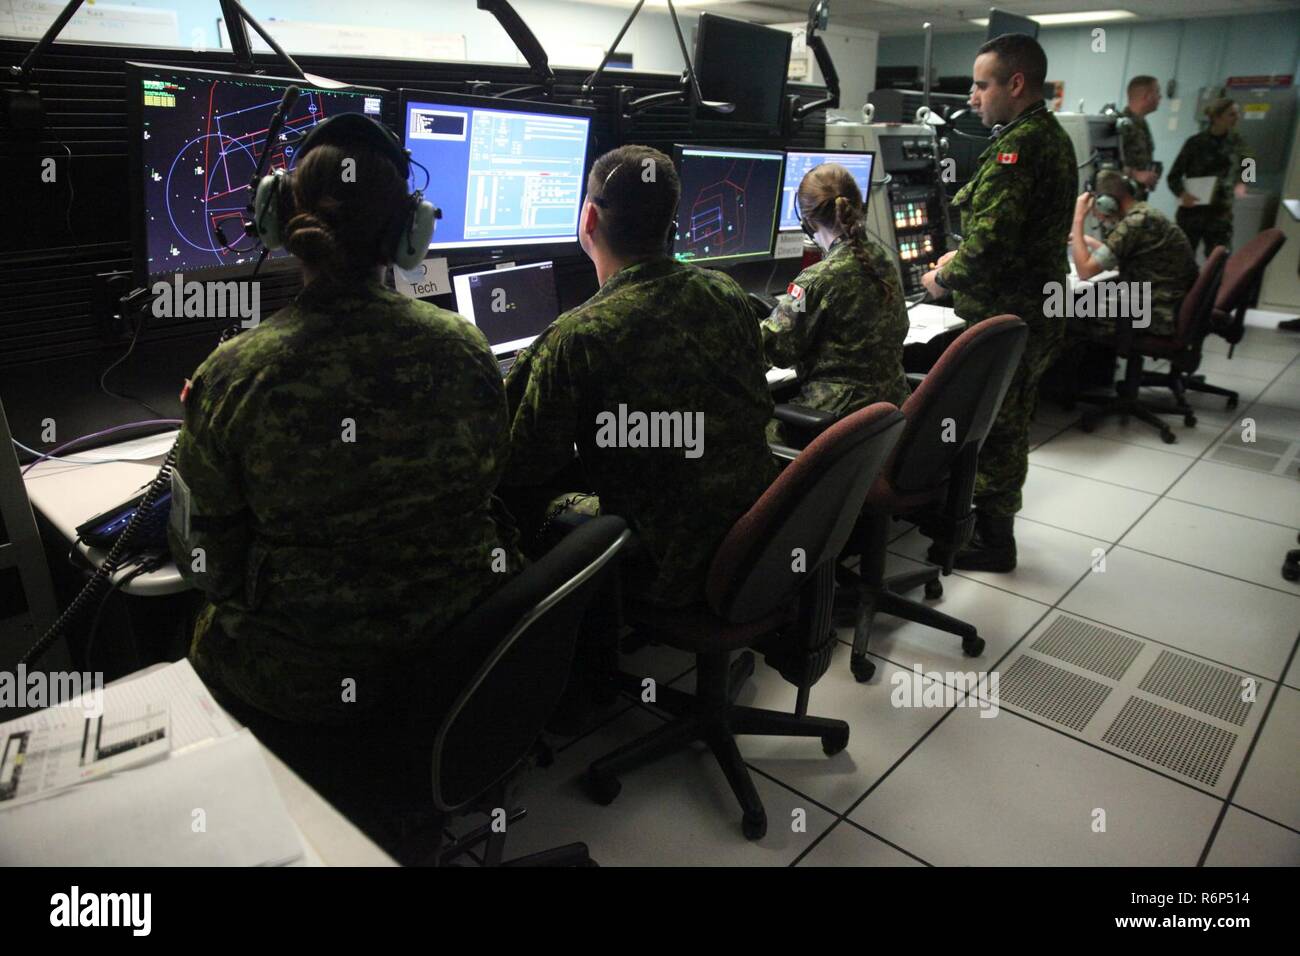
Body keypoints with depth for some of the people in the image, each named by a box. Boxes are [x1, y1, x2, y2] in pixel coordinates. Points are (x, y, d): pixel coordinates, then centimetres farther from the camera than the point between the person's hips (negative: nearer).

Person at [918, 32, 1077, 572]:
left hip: (1005, 320, -10)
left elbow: (989, 243, -27)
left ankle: (993, 544, 15)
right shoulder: (1054, 137, 13)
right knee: (1010, 425, 21)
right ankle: (998, 516, 37)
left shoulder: (1016, 148, -20)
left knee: (987, 429, 2)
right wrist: (962, 260, 12)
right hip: (1038, 314, 10)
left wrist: (944, 279, -10)